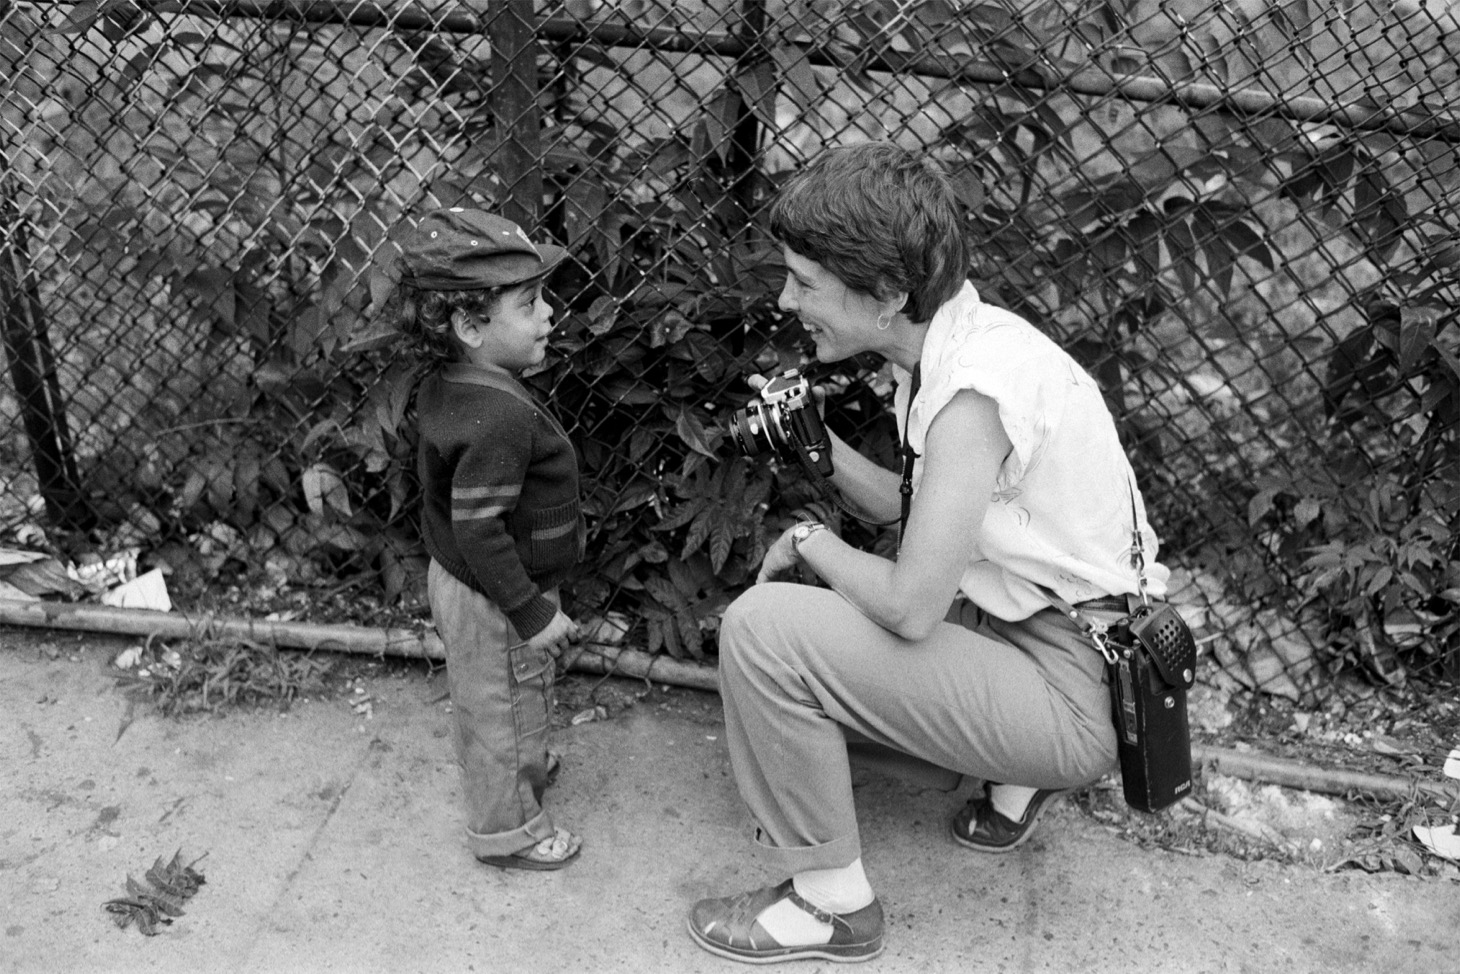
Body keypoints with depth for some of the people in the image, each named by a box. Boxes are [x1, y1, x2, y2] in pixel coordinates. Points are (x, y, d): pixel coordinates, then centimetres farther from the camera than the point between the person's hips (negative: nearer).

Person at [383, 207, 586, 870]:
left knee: (495, 706, 30)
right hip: (496, 602, -9)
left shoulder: (445, 386, -4)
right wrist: (532, 613, -23)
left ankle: (524, 767, 54)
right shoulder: (501, 419, -34)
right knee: (505, 712, 12)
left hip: (457, 579, 9)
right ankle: (509, 830, 32)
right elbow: (479, 527, -32)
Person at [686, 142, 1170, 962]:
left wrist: (811, 542, -7)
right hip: (1047, 641, 10)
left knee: (762, 627, -18)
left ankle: (833, 905, -1)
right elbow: (901, 504, 13)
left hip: (1073, 695, -9)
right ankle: (1012, 777, 22)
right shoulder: (962, 338, 2)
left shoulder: (973, 394, -26)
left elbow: (911, 606, -25)